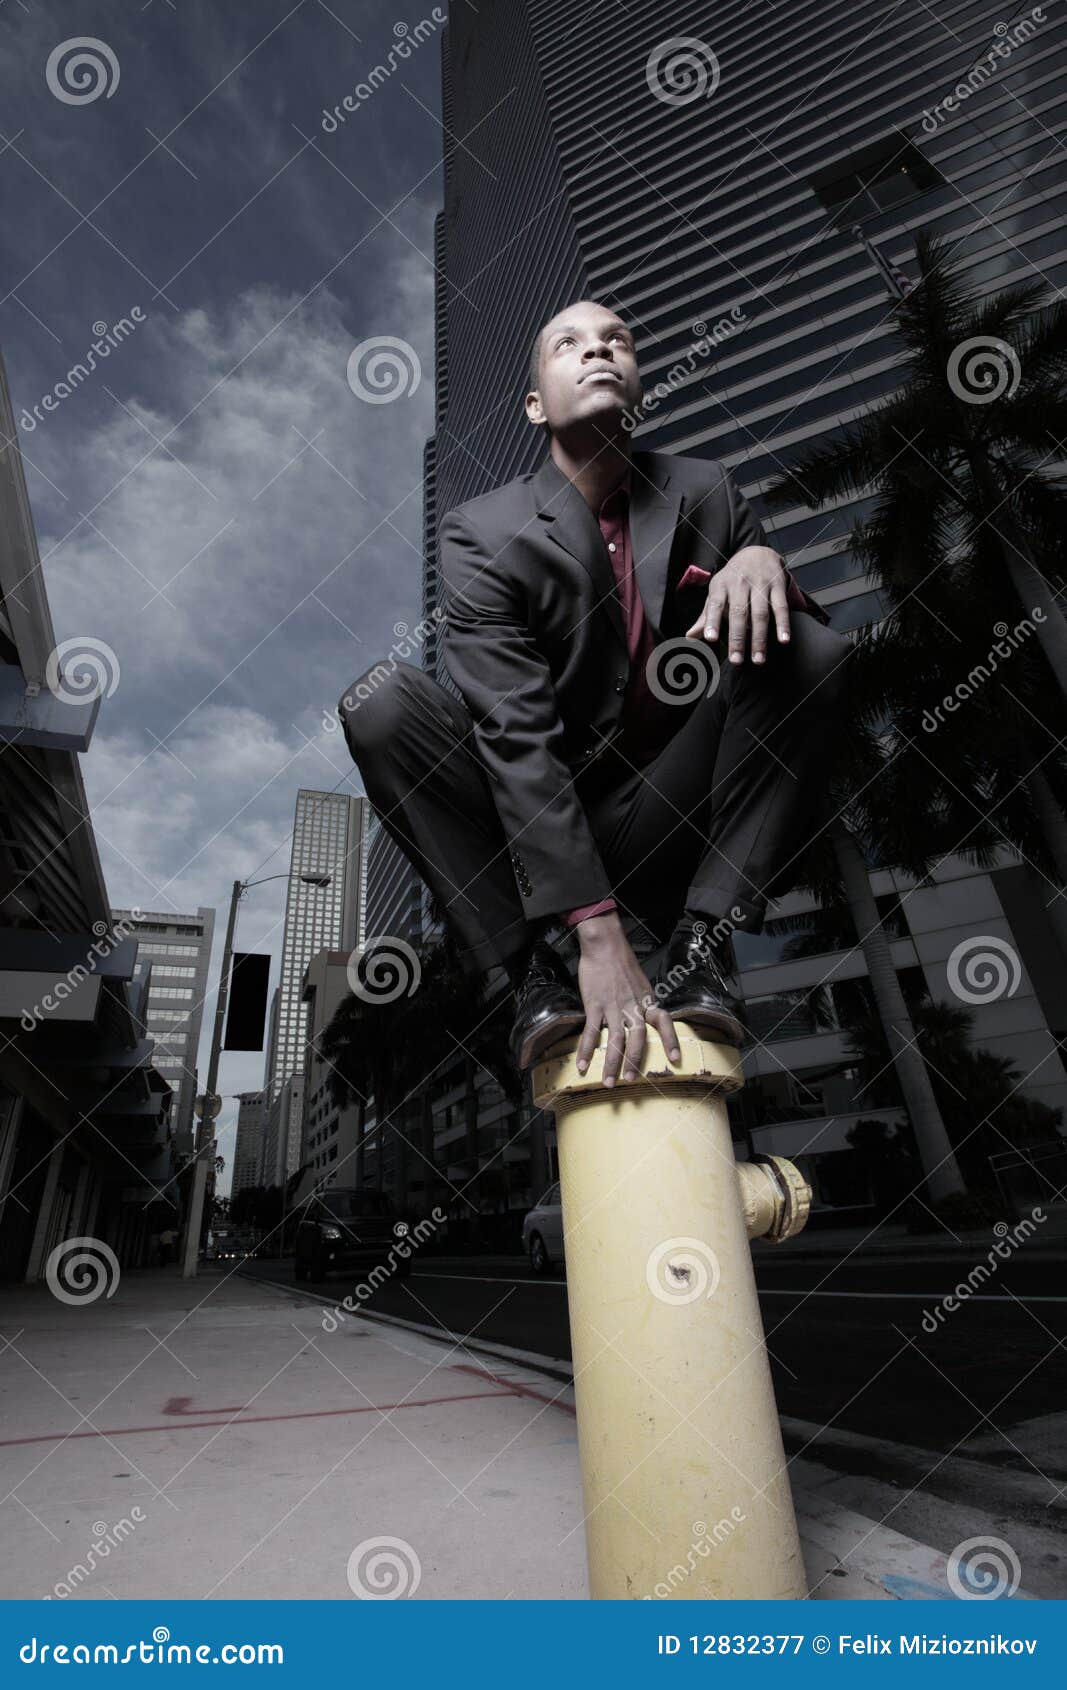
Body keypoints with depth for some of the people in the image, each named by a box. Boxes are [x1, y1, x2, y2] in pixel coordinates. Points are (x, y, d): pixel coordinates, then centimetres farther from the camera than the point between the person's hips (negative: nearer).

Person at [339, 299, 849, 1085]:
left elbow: (788, 635, 2)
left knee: (814, 645, -15)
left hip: (670, 825, 2)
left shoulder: (707, 493, 3)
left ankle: (702, 939, -19)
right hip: (533, 833, -1)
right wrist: (597, 930, -31)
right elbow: (517, 733, -21)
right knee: (381, 699, -23)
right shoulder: (481, 533, -9)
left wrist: (762, 560, -24)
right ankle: (537, 962, -20)